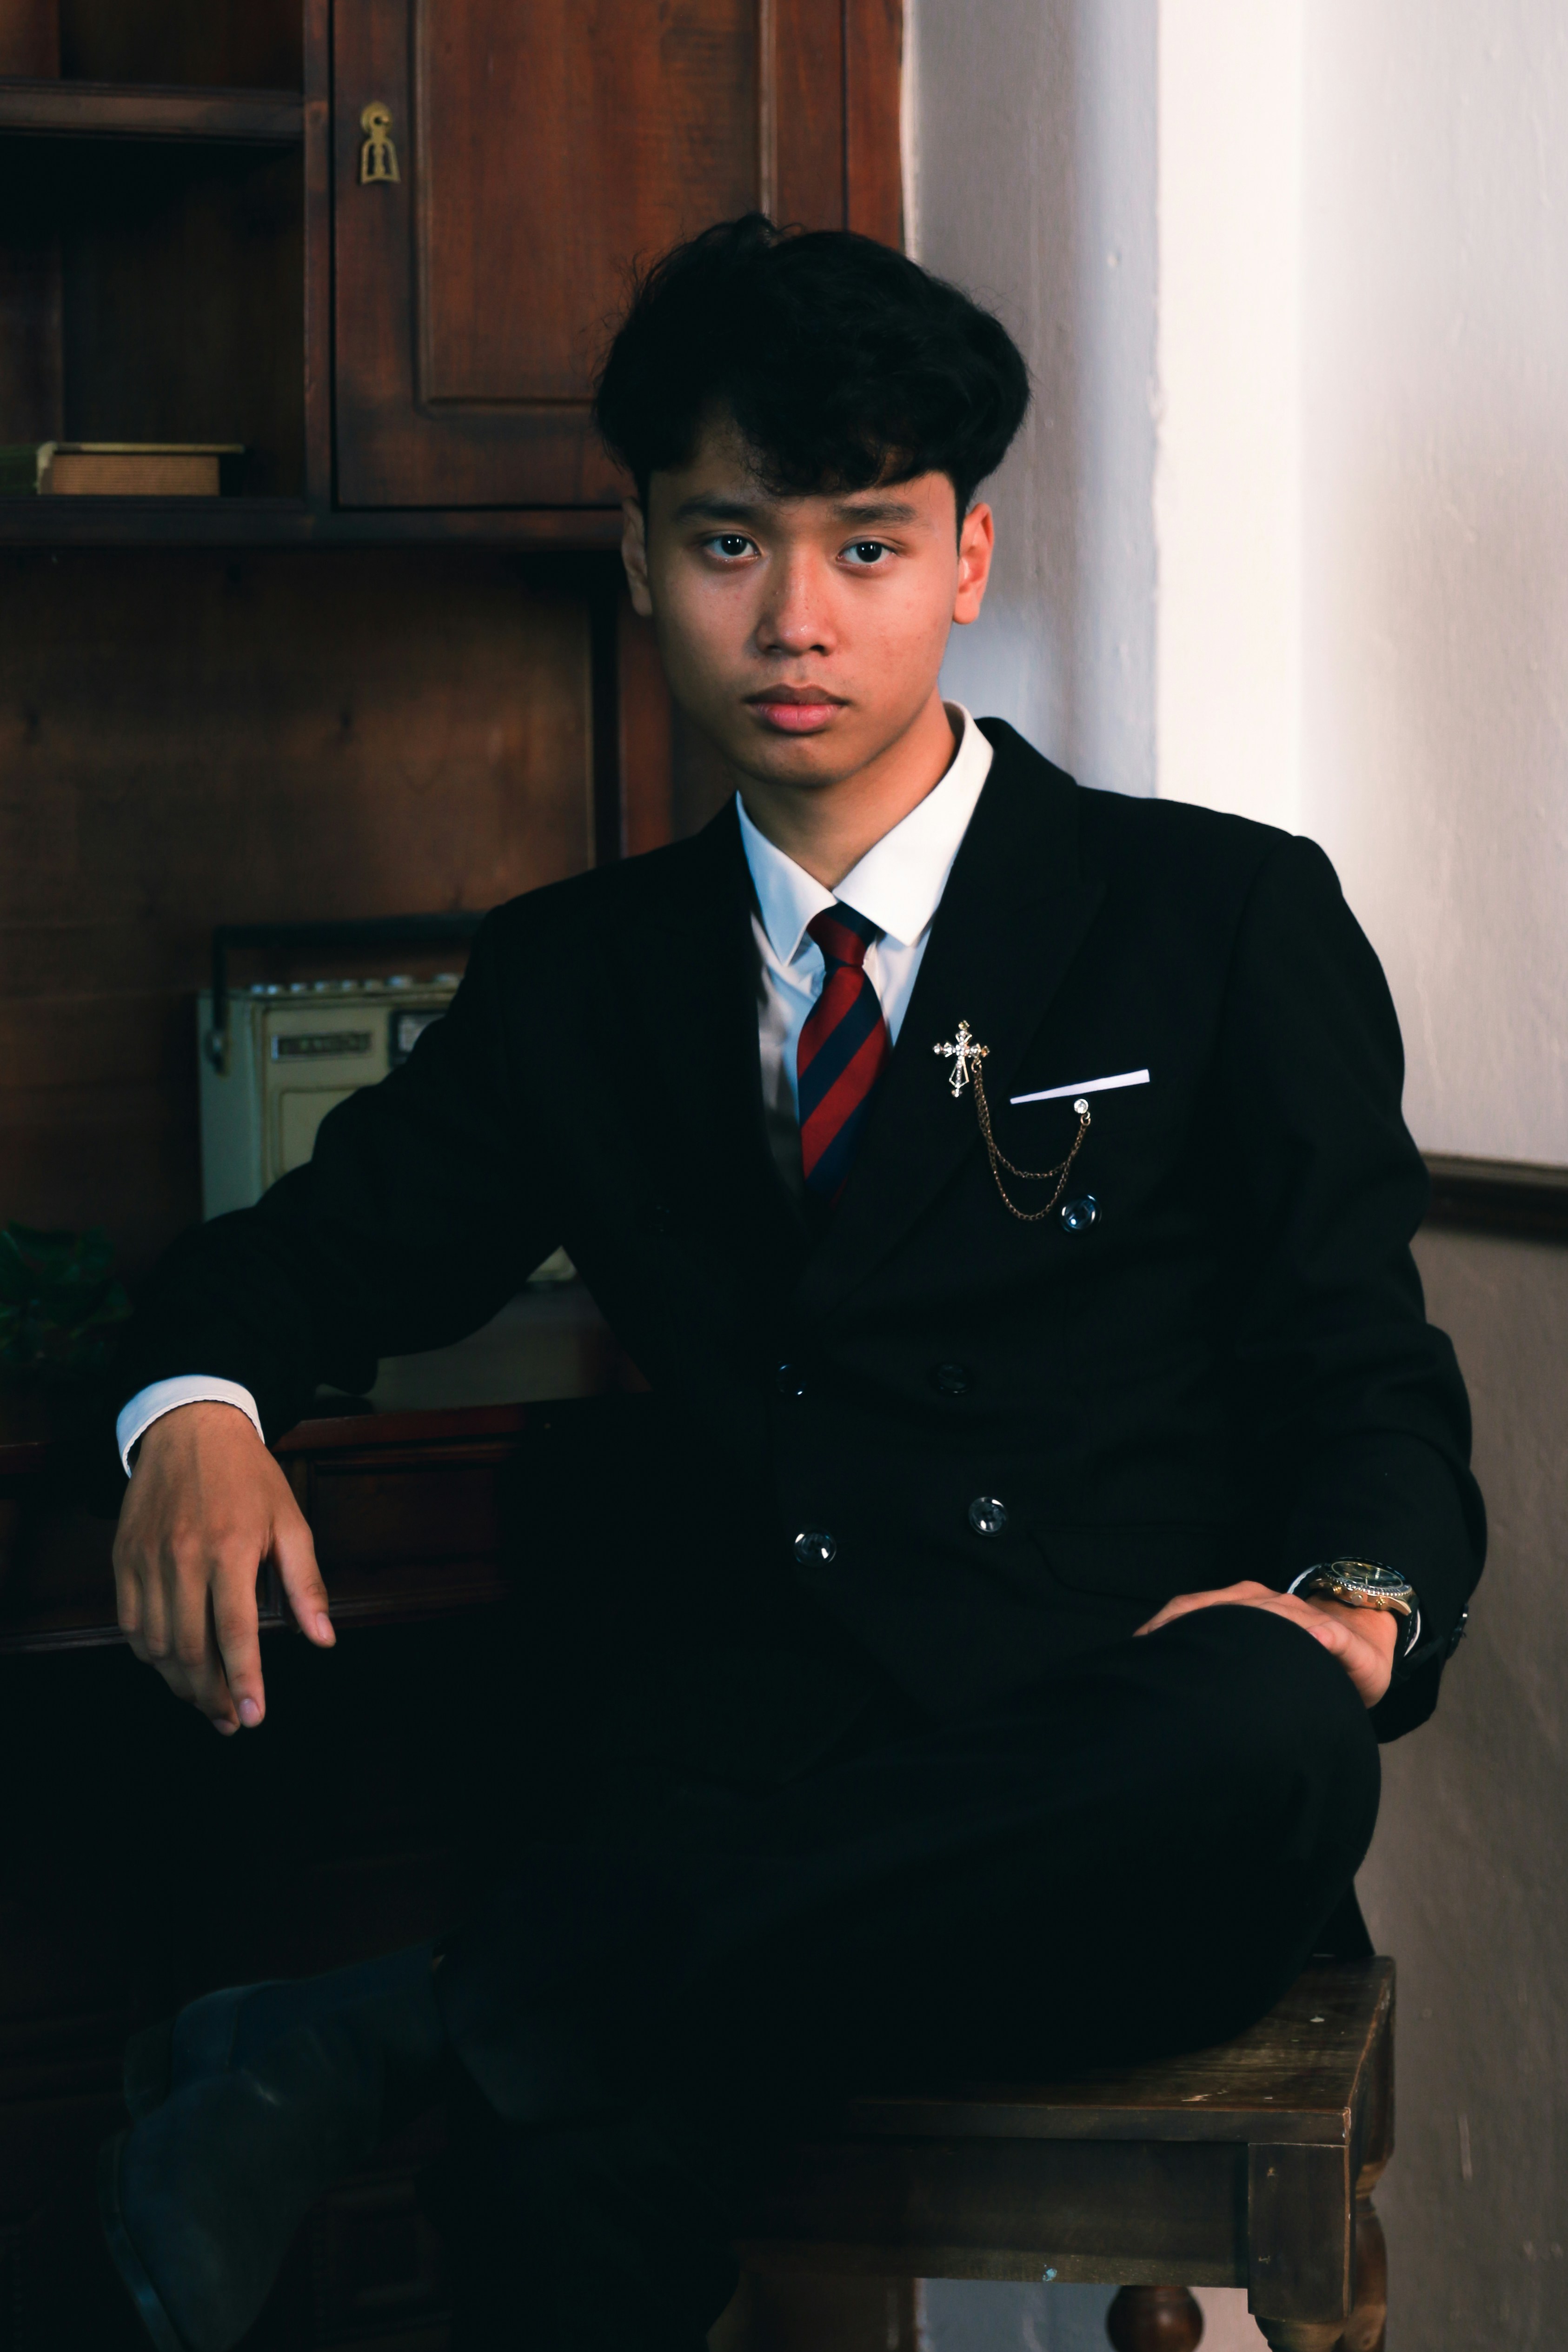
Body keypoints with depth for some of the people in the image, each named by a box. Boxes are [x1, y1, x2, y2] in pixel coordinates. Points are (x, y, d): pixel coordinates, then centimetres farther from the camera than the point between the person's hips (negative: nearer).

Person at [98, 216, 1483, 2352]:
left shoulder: (1232, 920, 10)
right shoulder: (577, 982, 20)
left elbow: (1363, 1370, 8)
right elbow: (313, 1253, 25)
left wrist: (1352, 1605, -16)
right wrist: (199, 1411, -1)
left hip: (1110, 1761, 1)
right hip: (721, 1771, 0)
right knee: (604, 2116, -37)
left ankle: (425, 2023, -28)